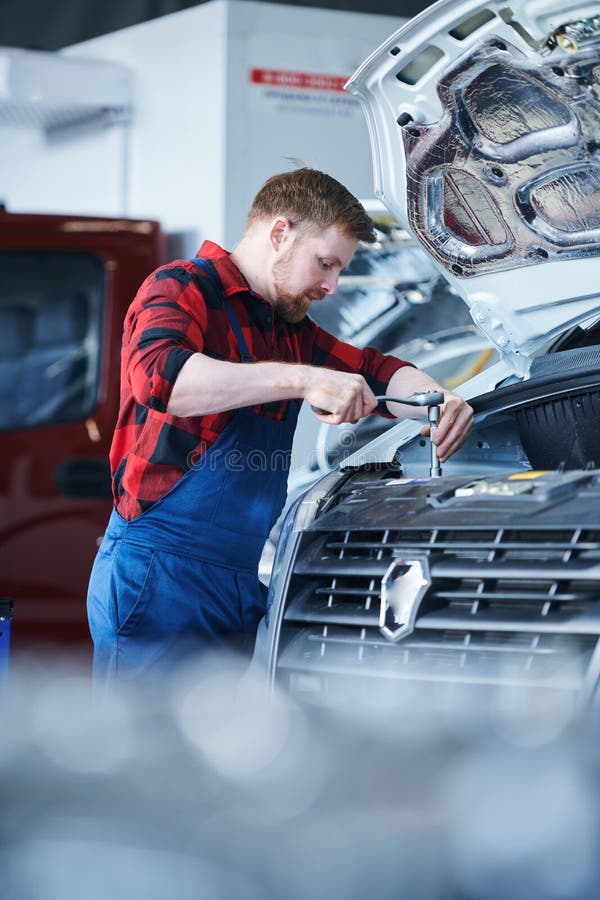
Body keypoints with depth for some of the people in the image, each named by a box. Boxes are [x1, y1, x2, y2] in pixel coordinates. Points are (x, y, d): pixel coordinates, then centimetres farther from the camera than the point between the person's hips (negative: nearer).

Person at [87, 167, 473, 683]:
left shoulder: (288, 327, 21)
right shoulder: (181, 289, -6)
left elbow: (373, 372, 28)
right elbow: (158, 374, -27)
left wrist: (438, 402, 4)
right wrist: (300, 379, -33)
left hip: (247, 582, 8)